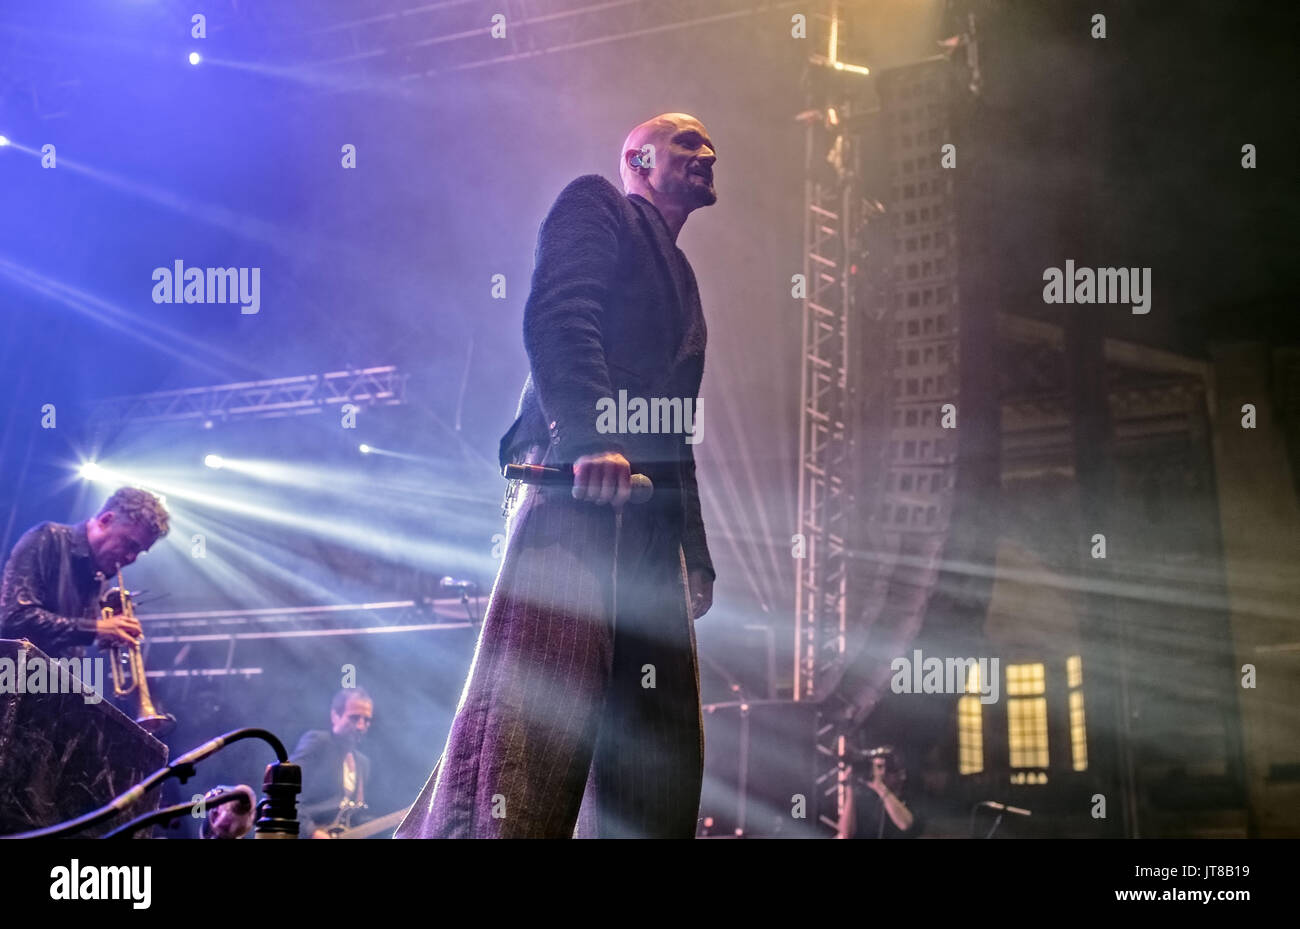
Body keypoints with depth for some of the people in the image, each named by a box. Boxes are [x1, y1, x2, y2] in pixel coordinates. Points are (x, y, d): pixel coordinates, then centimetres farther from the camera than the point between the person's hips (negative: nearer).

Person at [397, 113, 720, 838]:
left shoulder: (678, 276, 33)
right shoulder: (596, 205, 10)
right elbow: (556, 317, -9)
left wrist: (697, 553, 19)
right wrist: (591, 439, -24)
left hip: (652, 512, 9)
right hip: (576, 482, -9)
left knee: (659, 732, 0)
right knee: (535, 697, -19)